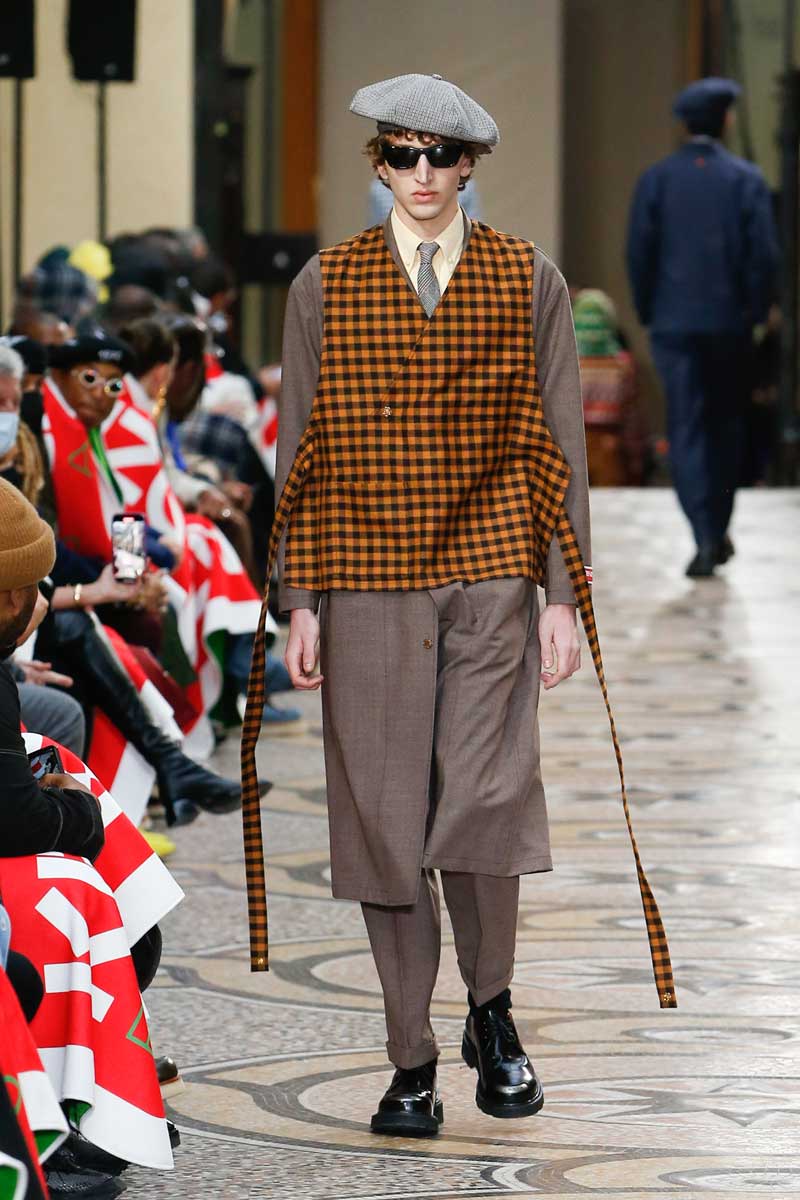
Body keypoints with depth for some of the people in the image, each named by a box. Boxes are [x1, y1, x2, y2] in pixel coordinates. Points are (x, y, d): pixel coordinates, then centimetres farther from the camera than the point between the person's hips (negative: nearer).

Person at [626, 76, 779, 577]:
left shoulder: (657, 180, -1)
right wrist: (756, 312, 4)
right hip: (730, 324, 0)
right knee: (728, 426, 16)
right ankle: (718, 530, 22)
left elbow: (639, 252, -2)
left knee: (687, 429, -1)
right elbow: (764, 254, -7)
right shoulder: (746, 179, -4)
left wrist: (649, 312, 9)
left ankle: (705, 538, -14)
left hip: (674, 324, 0)